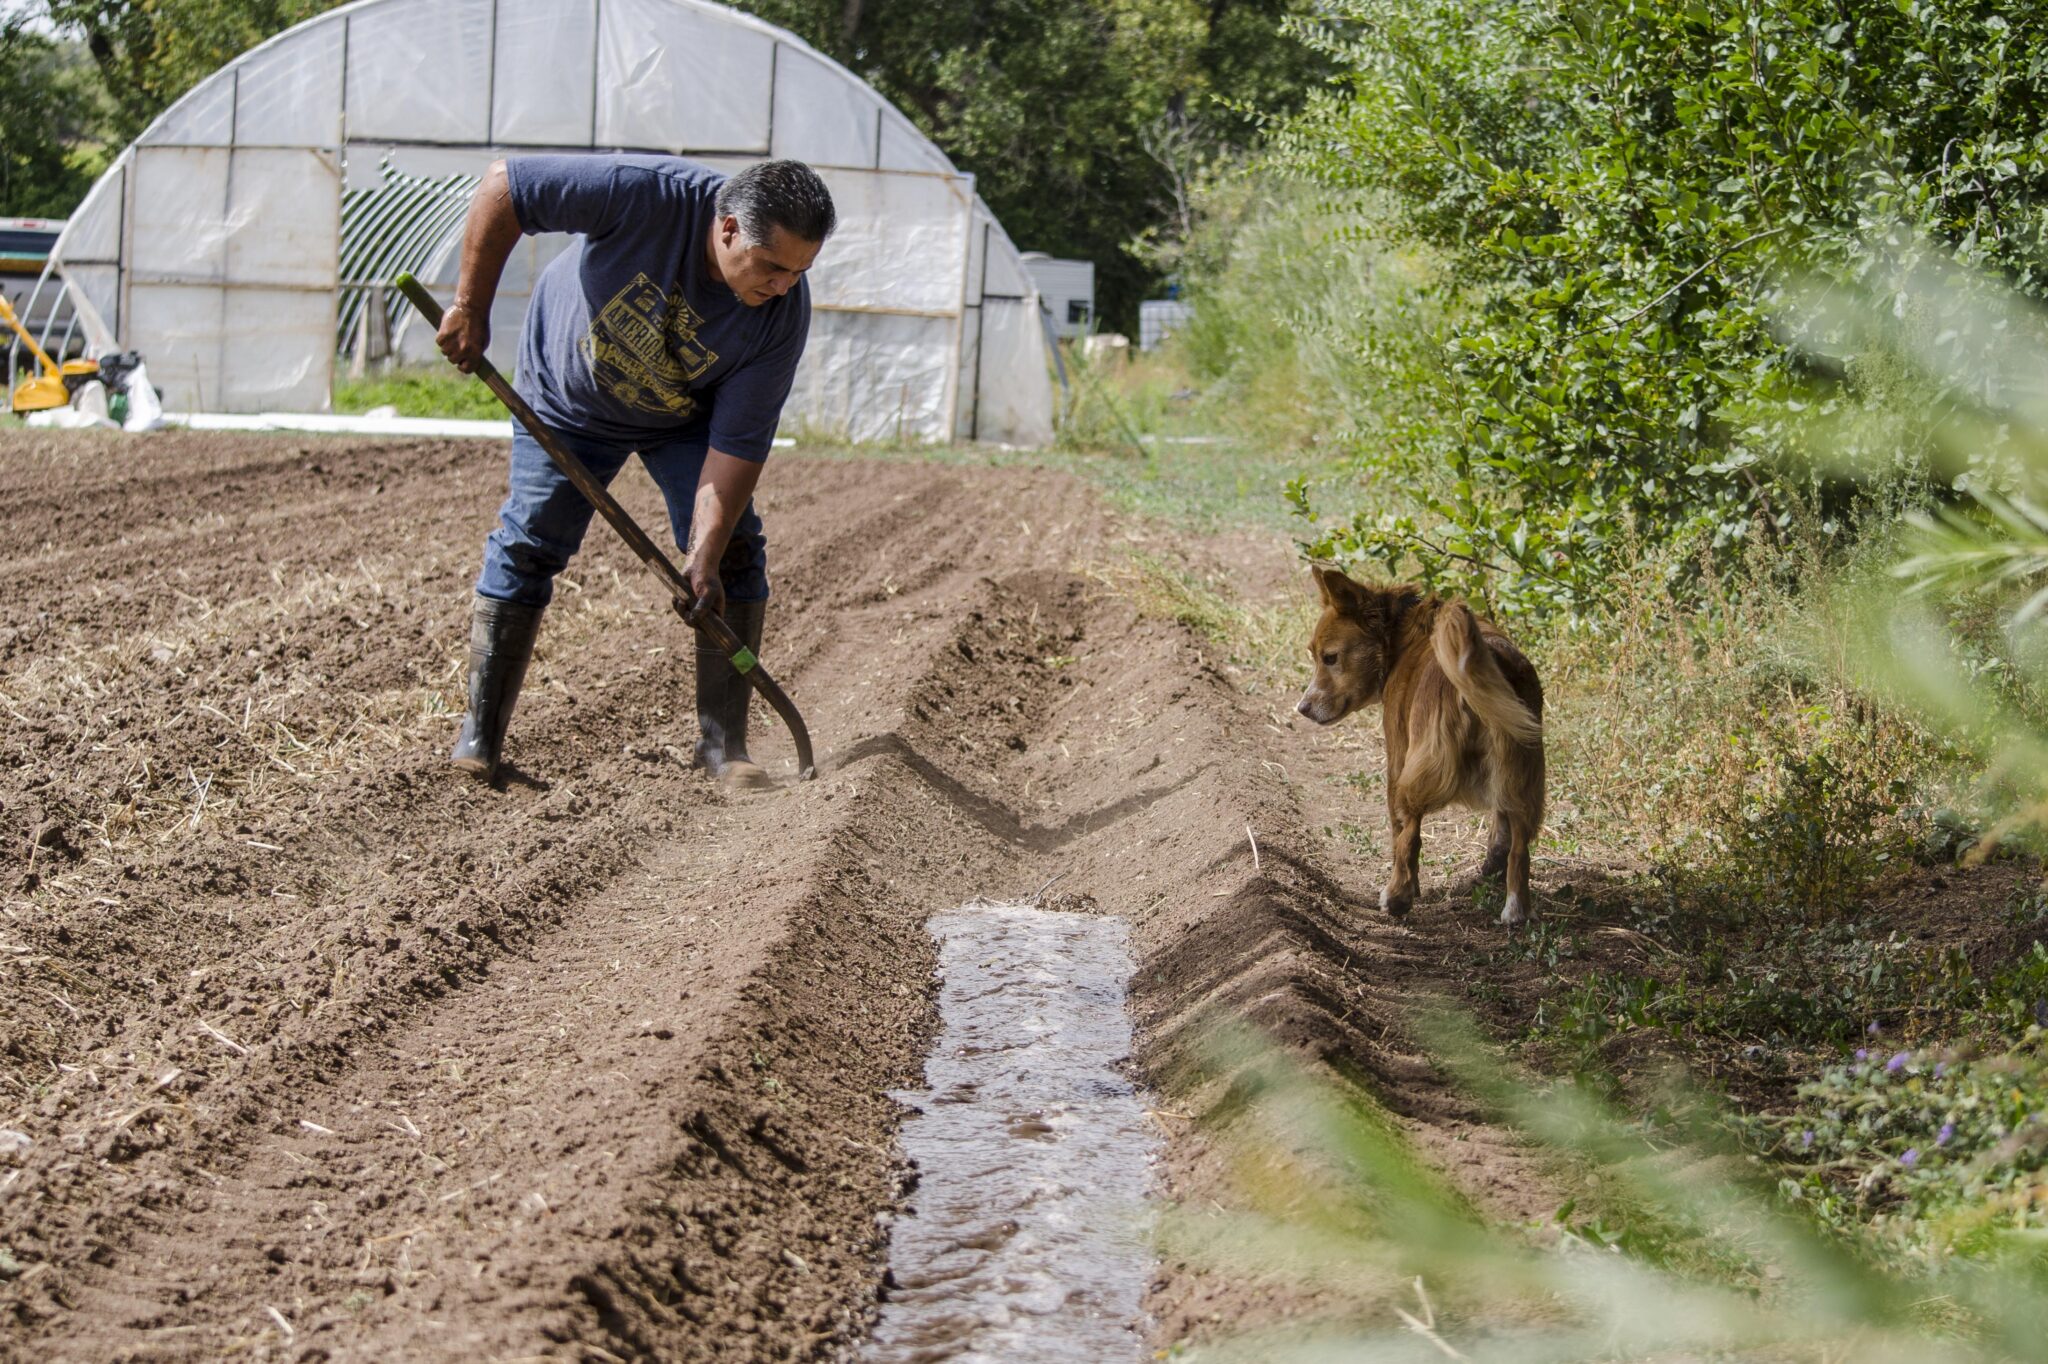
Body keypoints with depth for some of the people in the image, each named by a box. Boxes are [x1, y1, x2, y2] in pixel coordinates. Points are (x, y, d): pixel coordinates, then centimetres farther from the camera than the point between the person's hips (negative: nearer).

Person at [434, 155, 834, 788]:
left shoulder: (783, 315, -30)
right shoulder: (646, 195, -39)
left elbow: (737, 443, -27)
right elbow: (503, 186, -29)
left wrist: (705, 555, -35)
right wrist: (471, 310, -24)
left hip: (685, 420, 2)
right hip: (568, 401, -2)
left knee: (732, 549, -11)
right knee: (527, 543, -6)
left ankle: (723, 742, -2)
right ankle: (478, 740, 3)